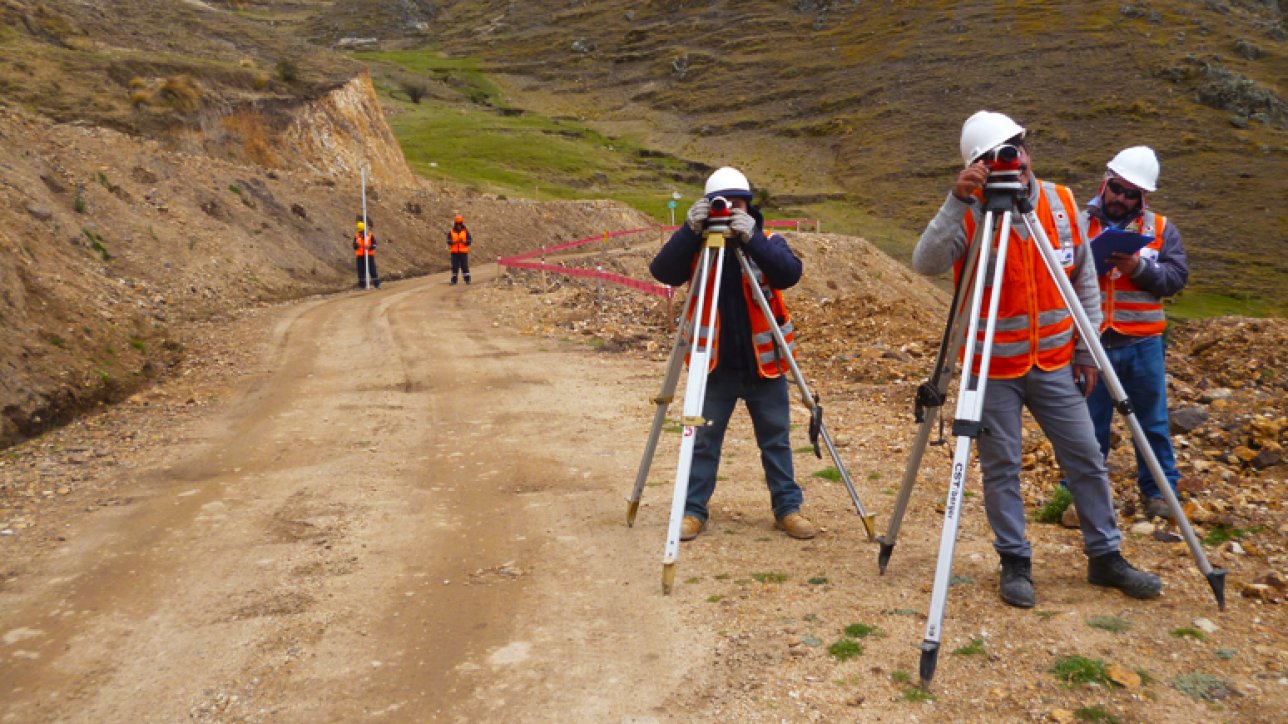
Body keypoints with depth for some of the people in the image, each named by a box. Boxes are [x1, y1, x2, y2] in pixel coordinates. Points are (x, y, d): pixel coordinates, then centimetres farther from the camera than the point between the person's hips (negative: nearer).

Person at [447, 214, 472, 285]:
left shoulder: (466, 231, 4)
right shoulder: (451, 231, 5)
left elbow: (470, 241, -1)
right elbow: (448, 241, -1)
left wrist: (463, 241, -19)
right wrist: (454, 241, -19)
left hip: (463, 252, -1)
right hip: (454, 252, 1)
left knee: (464, 266, -3)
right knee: (454, 266, 2)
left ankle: (467, 279, 3)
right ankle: (454, 280, 7)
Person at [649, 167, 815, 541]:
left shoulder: (768, 242, -2)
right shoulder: (696, 245, -2)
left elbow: (790, 273, -21)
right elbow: (662, 271, -18)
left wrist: (752, 239, -33)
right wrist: (690, 231, -30)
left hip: (764, 364, 0)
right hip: (715, 366, 0)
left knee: (776, 440, 10)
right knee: (703, 440, 6)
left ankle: (788, 508, 22)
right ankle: (693, 510, 18)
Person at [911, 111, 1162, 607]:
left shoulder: (1062, 203, 0)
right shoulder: (969, 216, -12)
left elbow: (1085, 280, 8)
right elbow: (925, 263, -30)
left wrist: (1087, 348, 6)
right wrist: (957, 202, -37)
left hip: (1054, 361, 4)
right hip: (994, 367, -4)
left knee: (1087, 459, 9)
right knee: (1001, 468, 4)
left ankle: (1106, 557, 25)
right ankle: (1015, 563, 19)